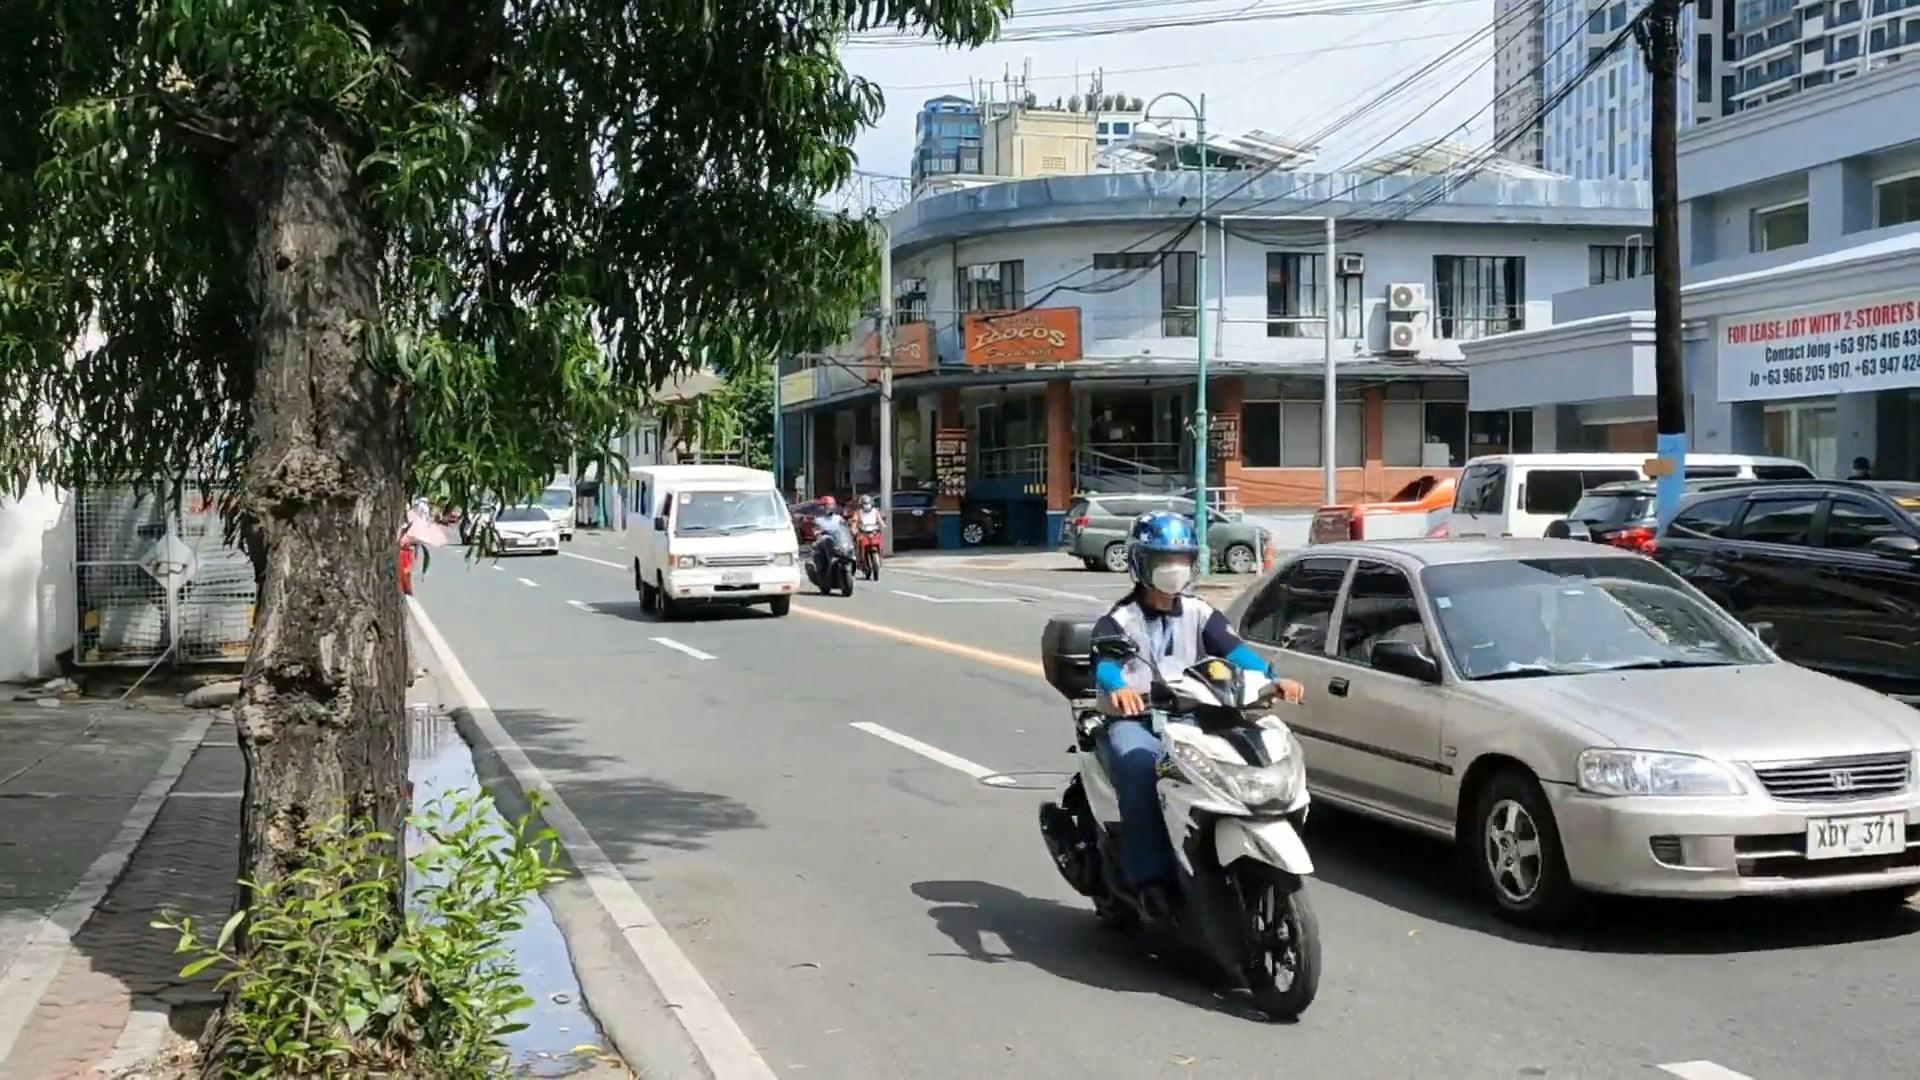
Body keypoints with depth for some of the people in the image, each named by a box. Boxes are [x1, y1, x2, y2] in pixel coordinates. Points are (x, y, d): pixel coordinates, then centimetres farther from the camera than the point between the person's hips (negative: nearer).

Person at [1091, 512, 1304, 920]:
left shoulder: (1200, 614, 13)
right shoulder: (1117, 621, 2)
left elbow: (1233, 648, -4)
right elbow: (1104, 661, -19)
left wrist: (1272, 677, -24)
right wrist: (1117, 687, -44)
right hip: (1133, 721, -3)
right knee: (1141, 768, -35)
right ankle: (1149, 876, -36)